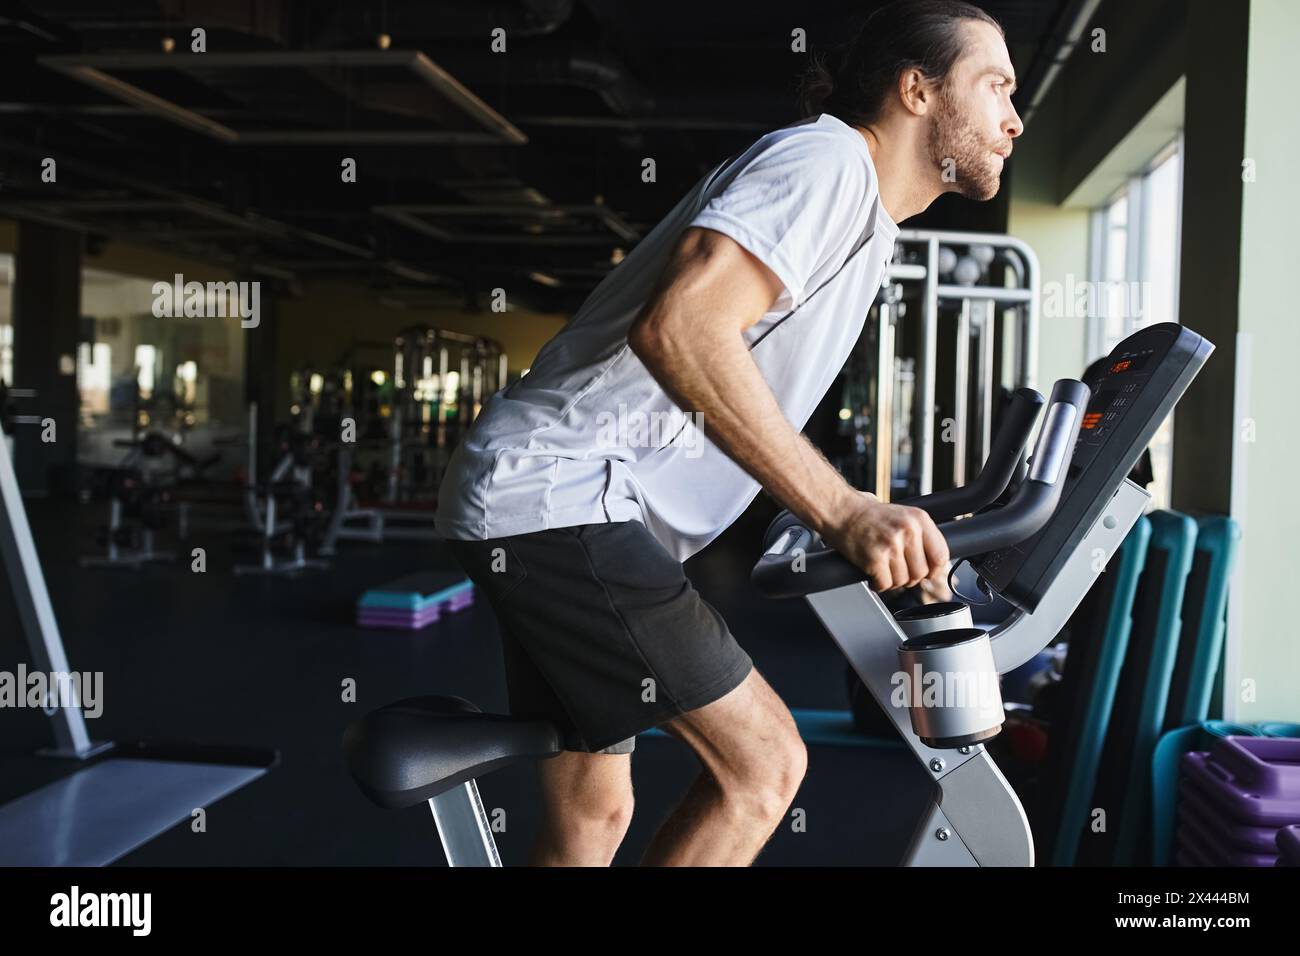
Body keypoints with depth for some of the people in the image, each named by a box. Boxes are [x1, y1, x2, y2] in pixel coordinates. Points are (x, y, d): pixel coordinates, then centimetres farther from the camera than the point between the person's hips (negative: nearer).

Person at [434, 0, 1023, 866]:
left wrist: (861, 518, 21)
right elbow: (680, 329, -27)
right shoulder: (826, 158, -10)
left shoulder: (865, 230, 21)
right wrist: (840, 509, -29)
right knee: (762, 763, -8)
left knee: (593, 813, 13)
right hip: (556, 497, -10)